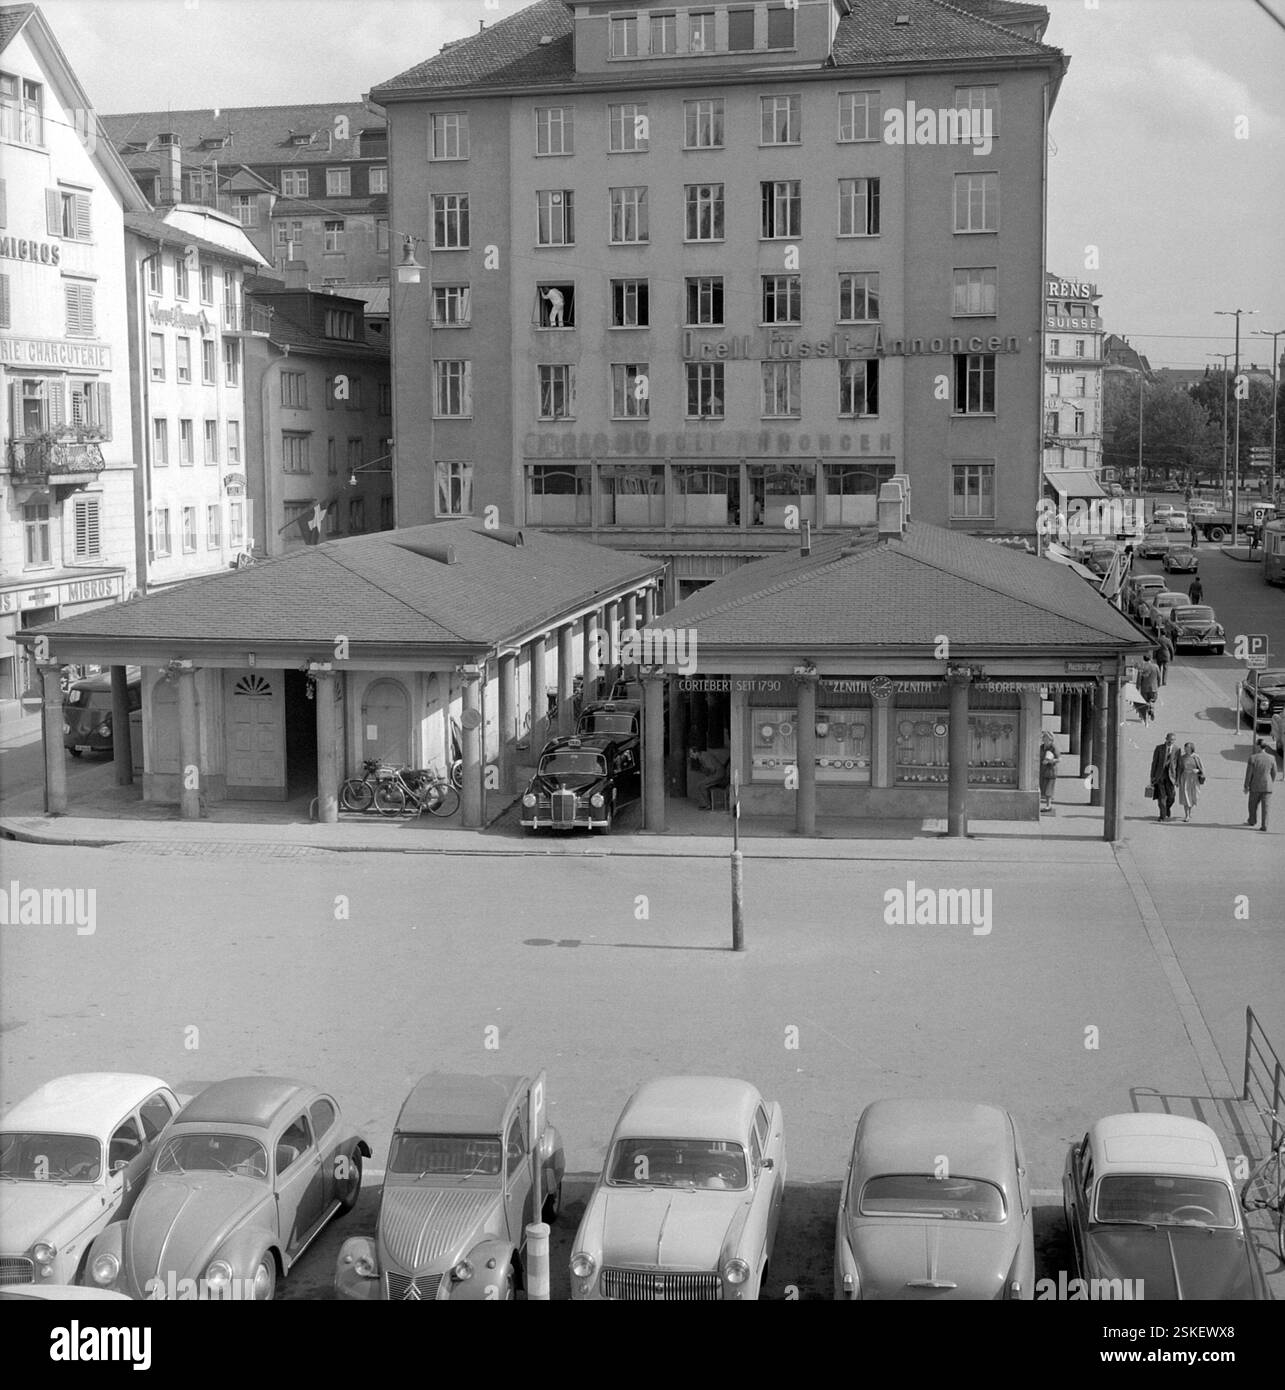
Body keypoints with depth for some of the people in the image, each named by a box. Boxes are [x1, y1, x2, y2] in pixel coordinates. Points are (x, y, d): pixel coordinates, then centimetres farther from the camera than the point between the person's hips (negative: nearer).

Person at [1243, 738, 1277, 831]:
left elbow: (1249, 774, -10)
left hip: (1255, 786, -1)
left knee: (1253, 804, 19)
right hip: (1267, 787, 1)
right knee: (1265, 806, 4)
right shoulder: (1271, 758, -6)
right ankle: (1264, 827, 2)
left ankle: (1252, 821, 36)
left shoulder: (1253, 758, -14)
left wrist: (1246, 786, 0)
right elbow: (1274, 773, 3)